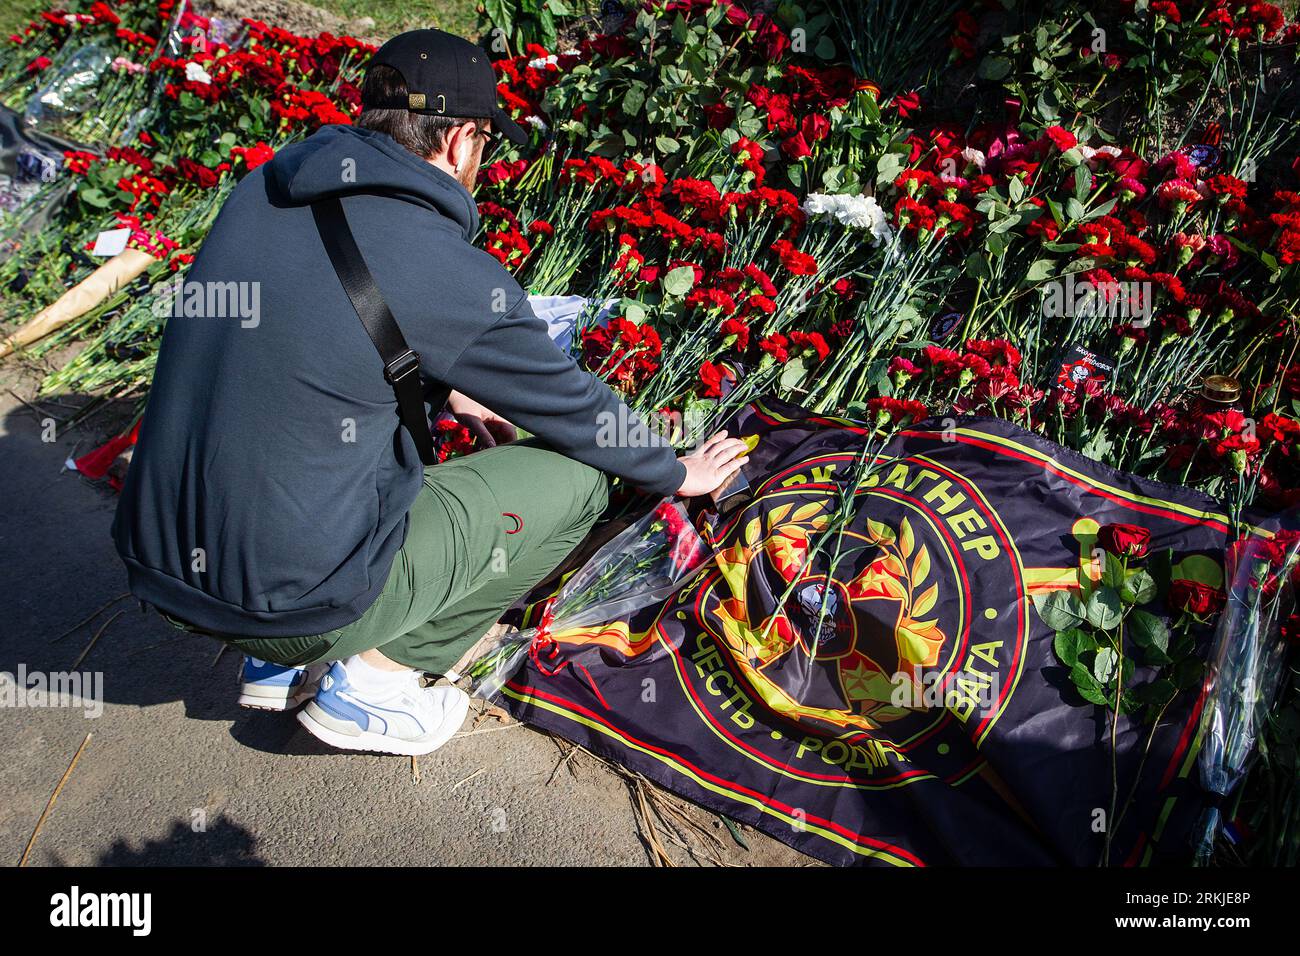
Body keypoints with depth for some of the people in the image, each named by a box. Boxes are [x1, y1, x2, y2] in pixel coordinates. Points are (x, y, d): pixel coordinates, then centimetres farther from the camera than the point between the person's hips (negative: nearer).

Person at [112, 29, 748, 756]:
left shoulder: (264, 191, 3)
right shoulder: (449, 272, -16)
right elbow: (571, 404, -2)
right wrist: (677, 472, 17)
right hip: (295, 598, -7)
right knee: (576, 477, 3)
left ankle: (282, 662, 22)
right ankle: (374, 677, 5)